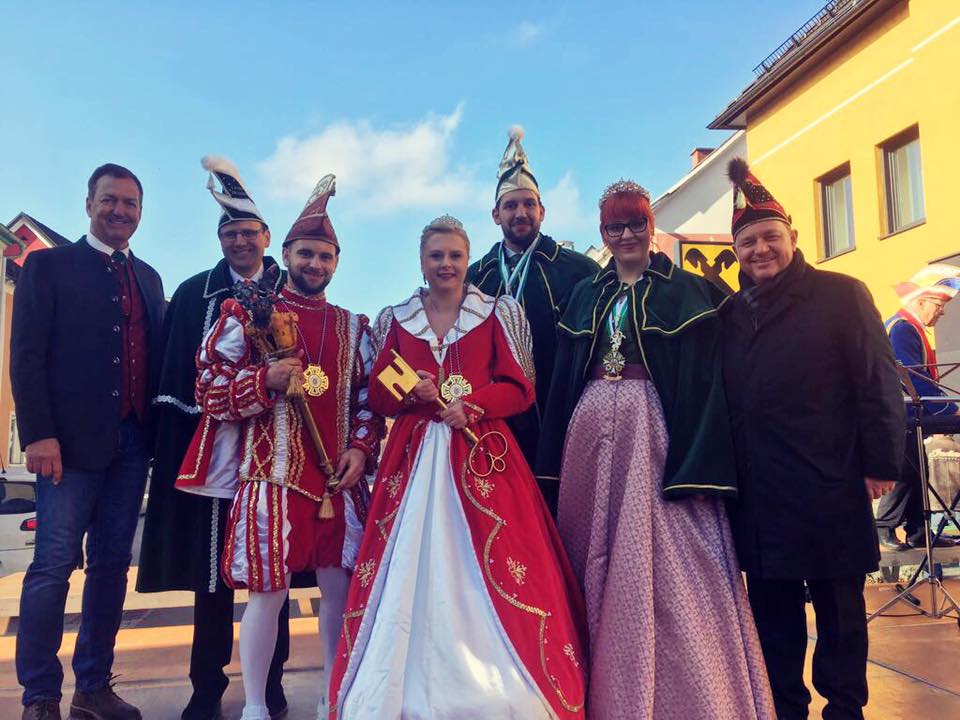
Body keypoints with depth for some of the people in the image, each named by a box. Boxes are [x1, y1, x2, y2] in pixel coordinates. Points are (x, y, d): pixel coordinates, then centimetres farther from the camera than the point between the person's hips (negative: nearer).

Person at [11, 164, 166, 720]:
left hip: (132, 444, 5)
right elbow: (27, 356, -5)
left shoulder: (148, 278, 17)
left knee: (113, 565, 9)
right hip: (72, 441, -5)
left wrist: (157, 432, 6)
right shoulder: (49, 265, 3)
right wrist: (39, 434, -14)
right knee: (55, 564, -3)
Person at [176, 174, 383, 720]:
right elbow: (208, 388, -1)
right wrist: (265, 381, -17)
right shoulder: (248, 314, 2)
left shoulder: (354, 327, 13)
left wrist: (361, 449, -2)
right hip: (273, 474, -3)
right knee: (268, 591, 0)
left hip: (340, 478, 4)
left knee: (341, 587, 9)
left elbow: (369, 399, 14)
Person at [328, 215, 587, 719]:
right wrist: (410, 394, -11)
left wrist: (471, 405, -15)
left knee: (486, 571, -5)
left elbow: (520, 388, 1)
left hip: (481, 455, -2)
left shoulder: (499, 313, 5)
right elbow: (377, 395, 10)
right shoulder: (394, 319, 11)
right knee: (412, 570, 0)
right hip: (413, 457, 2)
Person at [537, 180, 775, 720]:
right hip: (592, 434, 5)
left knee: (667, 569, -5)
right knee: (598, 563, 9)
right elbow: (563, 380, 14)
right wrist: (555, 461, 7)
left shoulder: (687, 291, 2)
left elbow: (705, 382, -6)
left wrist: (698, 465, -16)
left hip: (655, 432, -4)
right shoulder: (585, 295, 15)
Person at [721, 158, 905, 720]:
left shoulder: (840, 294, -1)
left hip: (829, 489, -4)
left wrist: (882, 463, -9)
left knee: (839, 606, 10)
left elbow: (879, 382, -5)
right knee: (772, 609, 13)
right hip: (757, 494, 4)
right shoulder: (731, 314, 11)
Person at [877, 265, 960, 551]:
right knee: (904, 475, -7)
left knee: (917, 474, 10)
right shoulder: (901, 328, -16)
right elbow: (914, 378, -21)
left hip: (908, 420, 10)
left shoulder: (910, 328, 17)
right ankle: (884, 530, 2)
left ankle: (918, 533, 16)